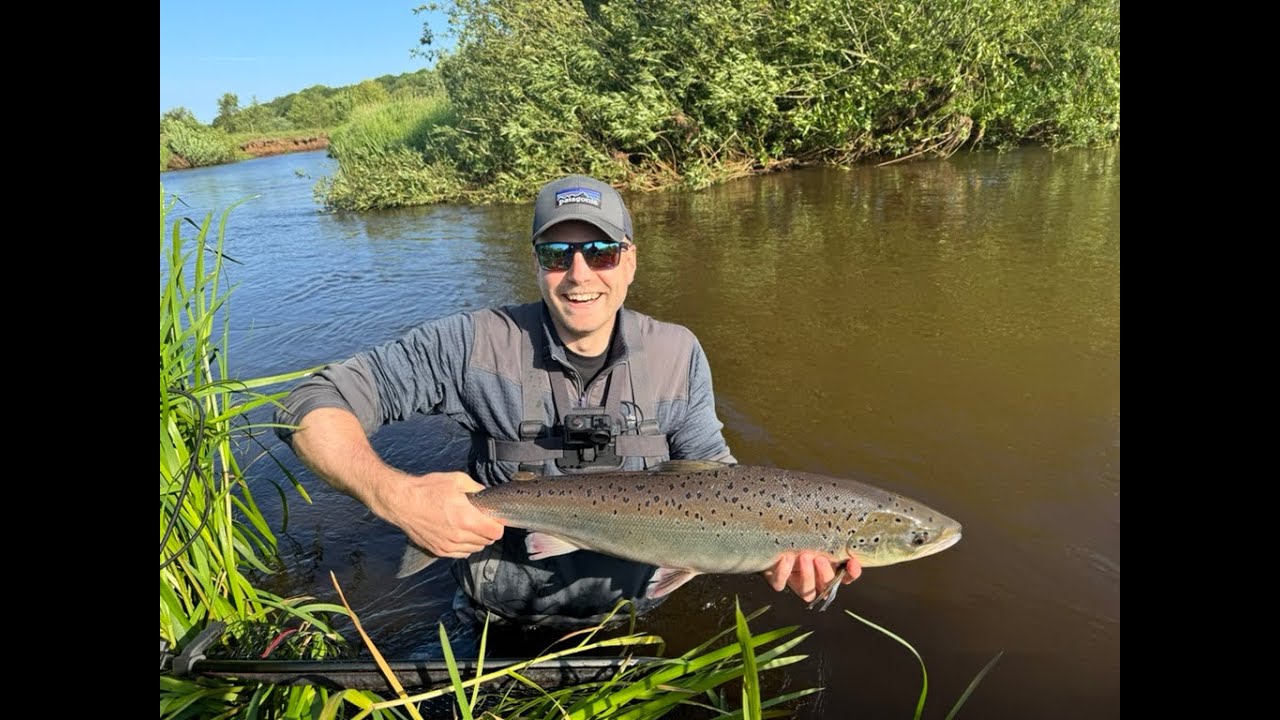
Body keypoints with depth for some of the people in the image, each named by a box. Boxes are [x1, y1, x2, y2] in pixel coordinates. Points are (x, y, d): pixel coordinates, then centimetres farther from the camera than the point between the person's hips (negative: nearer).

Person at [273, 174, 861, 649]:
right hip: (497, 620, -1)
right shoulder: (476, 345, -17)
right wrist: (395, 495, -36)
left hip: (624, 617, 2)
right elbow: (312, 406, -17)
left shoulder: (676, 355, -8)